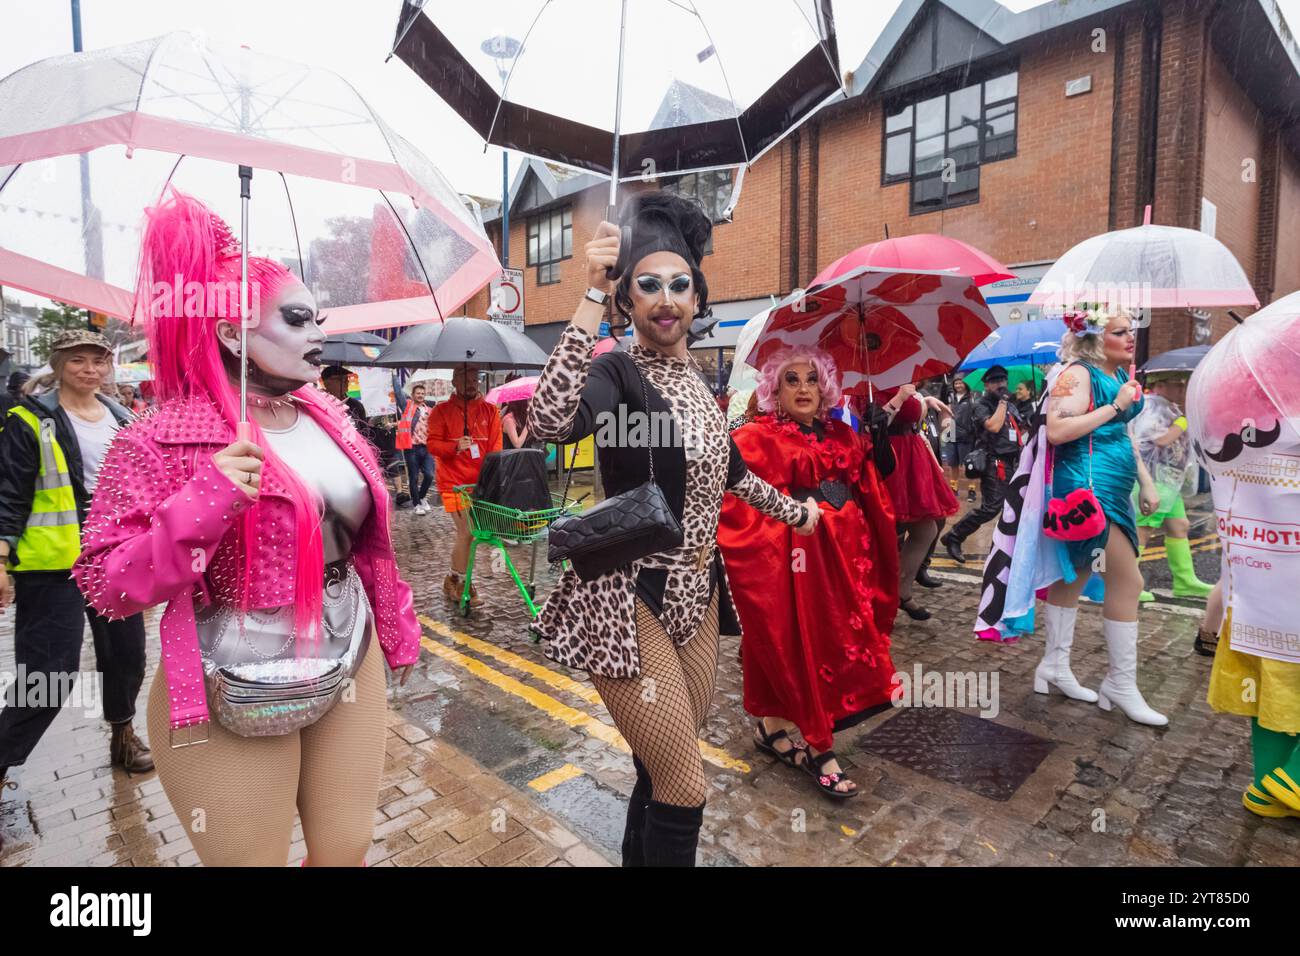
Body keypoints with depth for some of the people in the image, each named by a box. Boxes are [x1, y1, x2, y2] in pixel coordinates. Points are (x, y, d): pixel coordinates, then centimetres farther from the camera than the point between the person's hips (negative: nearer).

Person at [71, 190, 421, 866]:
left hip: (352, 671, 5)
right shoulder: (161, 442, -14)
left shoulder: (327, 415, 2)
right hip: (236, 702, -4)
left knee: (346, 851, 18)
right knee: (252, 859, 15)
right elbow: (103, 585, -14)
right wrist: (198, 510, -29)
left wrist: (395, 626, 15)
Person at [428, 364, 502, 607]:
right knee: (466, 532, -8)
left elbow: (495, 449, 3)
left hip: (480, 482, 3)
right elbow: (433, 444, -2)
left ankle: (453, 580, 24)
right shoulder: (441, 411, 3)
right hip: (453, 482, -3)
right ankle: (461, 584, 8)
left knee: (467, 533, 6)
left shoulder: (490, 411, 9)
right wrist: (456, 446, -21)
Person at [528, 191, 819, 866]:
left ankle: (638, 854, 42)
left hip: (696, 594, 8)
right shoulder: (618, 371, -13)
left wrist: (796, 514, 34)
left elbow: (730, 470, 24)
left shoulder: (695, 381, 10)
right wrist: (593, 294, -33)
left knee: (663, 766, 19)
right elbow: (551, 422, -36)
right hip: (632, 600, -7)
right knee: (684, 788, -2)